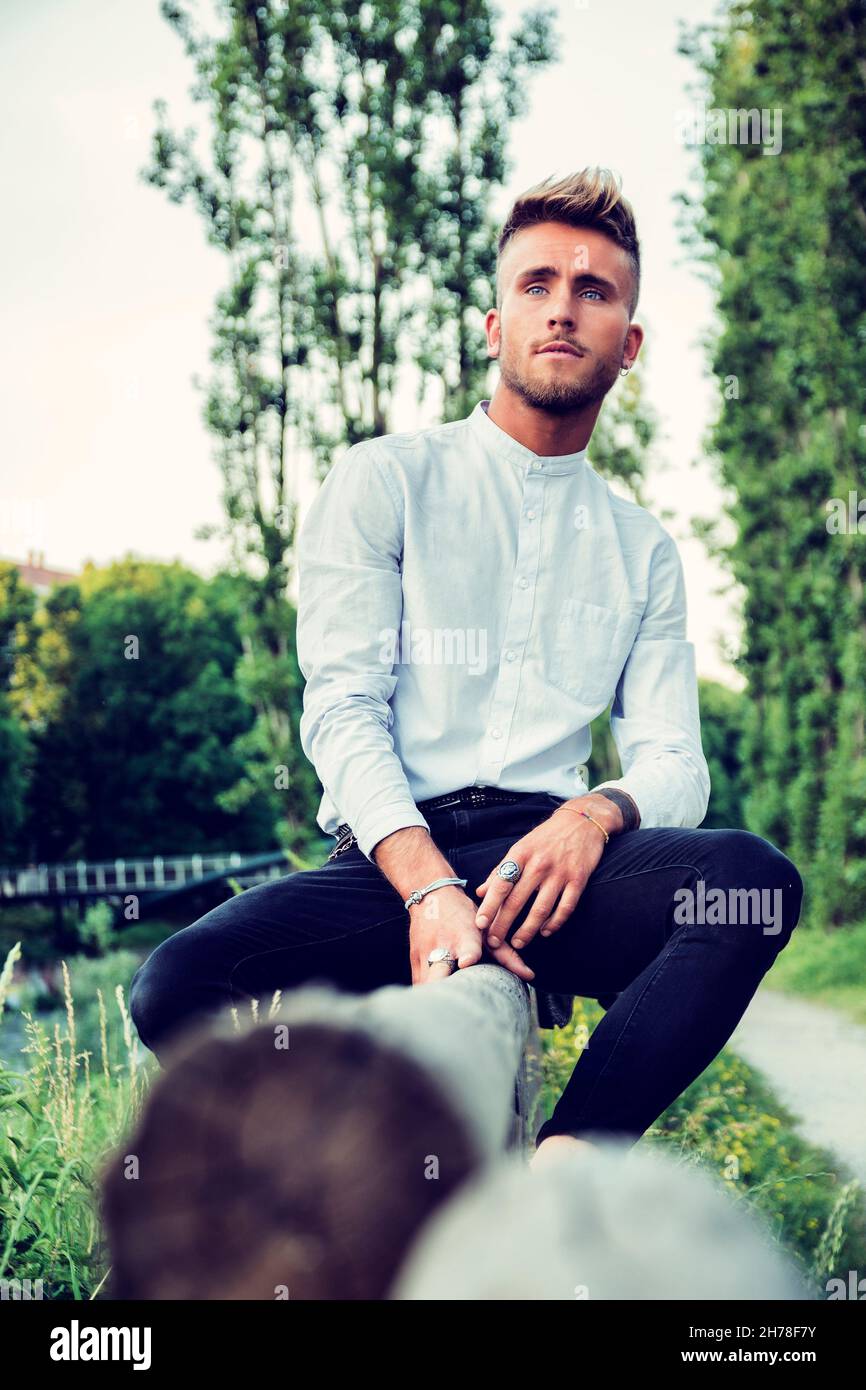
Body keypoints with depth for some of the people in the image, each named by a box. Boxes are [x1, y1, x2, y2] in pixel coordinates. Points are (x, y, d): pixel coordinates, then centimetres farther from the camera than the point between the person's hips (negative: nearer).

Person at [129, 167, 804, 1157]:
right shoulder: (384, 482, 11)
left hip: (552, 860, 2)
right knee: (177, 987, -30)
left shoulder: (644, 550, 21)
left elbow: (673, 760, 11)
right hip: (392, 856, -2)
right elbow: (341, 711, -1)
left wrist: (597, 814, -16)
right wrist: (429, 887, -19)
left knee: (754, 878, -30)